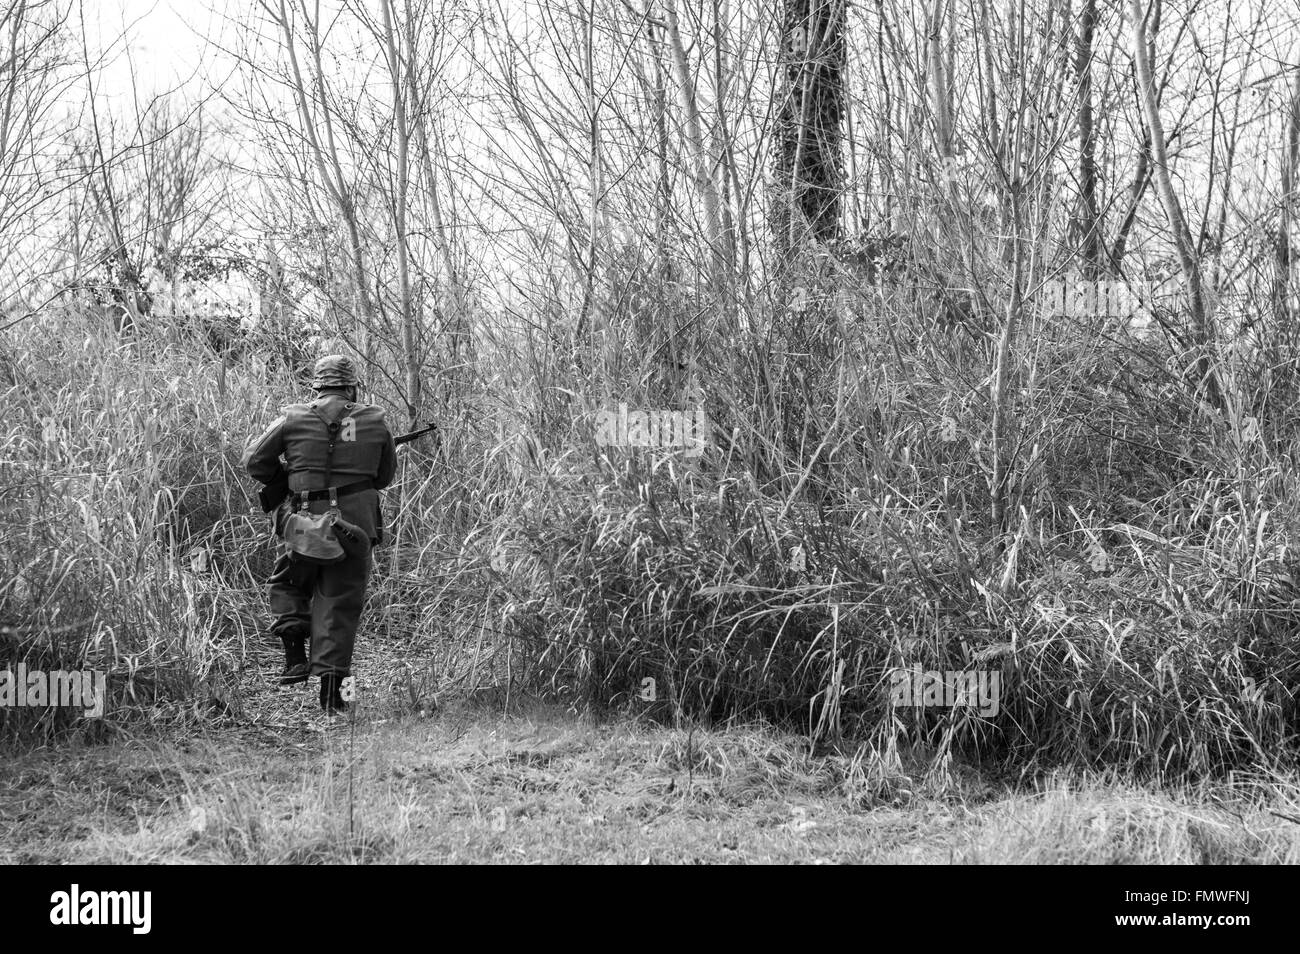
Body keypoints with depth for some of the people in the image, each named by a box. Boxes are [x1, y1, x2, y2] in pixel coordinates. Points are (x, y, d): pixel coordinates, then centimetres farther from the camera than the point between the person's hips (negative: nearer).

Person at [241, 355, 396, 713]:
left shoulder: (293, 418, 0)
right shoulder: (375, 422, 3)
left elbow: (254, 462, 5)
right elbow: (385, 476, 13)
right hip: (354, 523, 0)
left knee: (288, 585, 23)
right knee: (340, 603, 6)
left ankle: (295, 658, 7)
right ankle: (330, 689, 2)